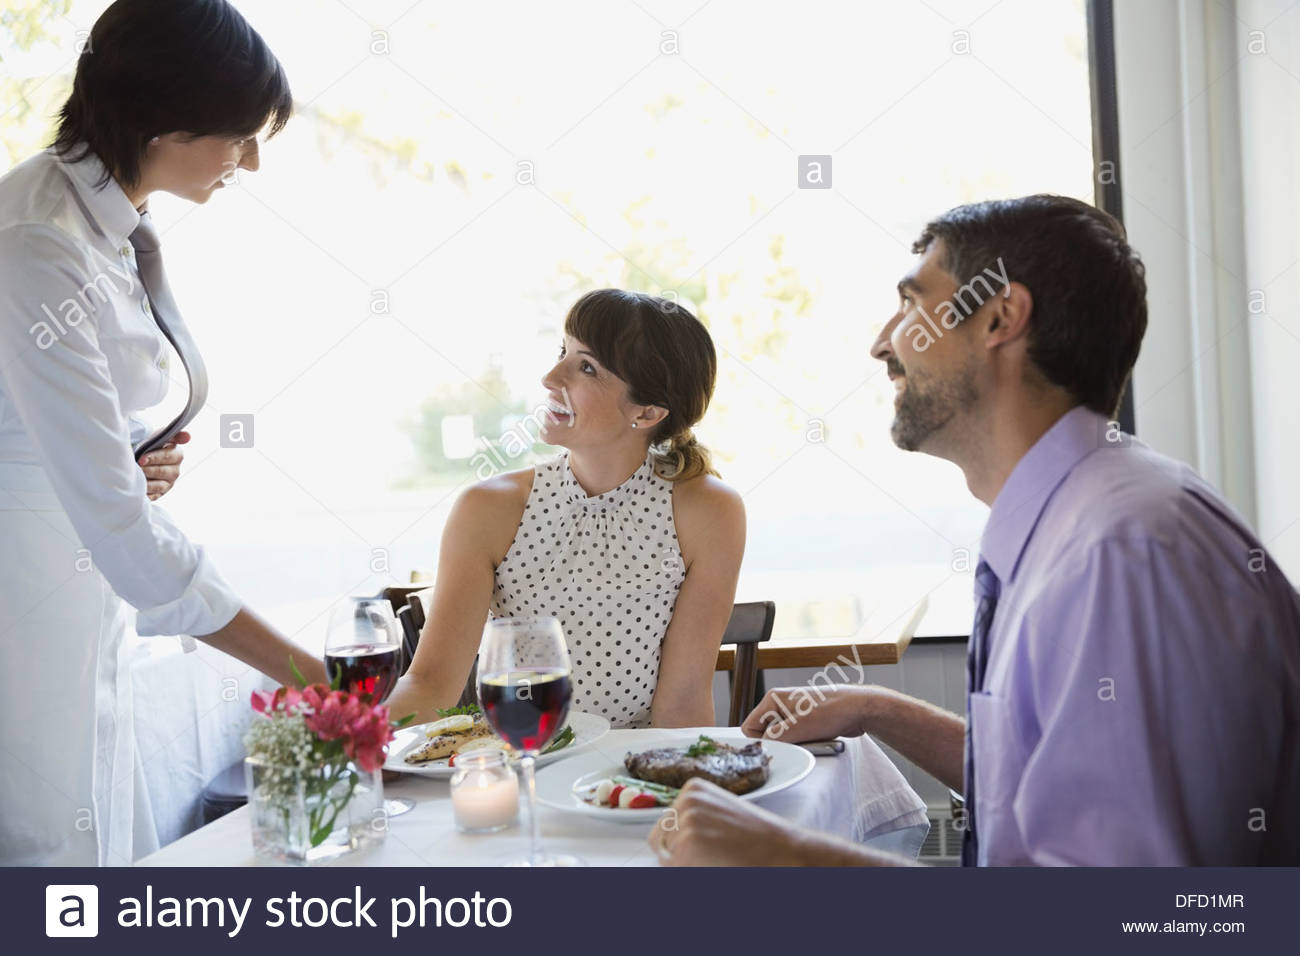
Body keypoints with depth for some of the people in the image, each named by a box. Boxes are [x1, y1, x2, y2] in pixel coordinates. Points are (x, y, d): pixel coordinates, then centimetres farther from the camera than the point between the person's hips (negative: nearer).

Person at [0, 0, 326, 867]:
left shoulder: (116, 225, 4)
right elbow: (119, 524, -30)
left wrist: (137, 463, -3)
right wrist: (308, 675, -28)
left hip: (79, 587, 9)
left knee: (103, 836, 16)